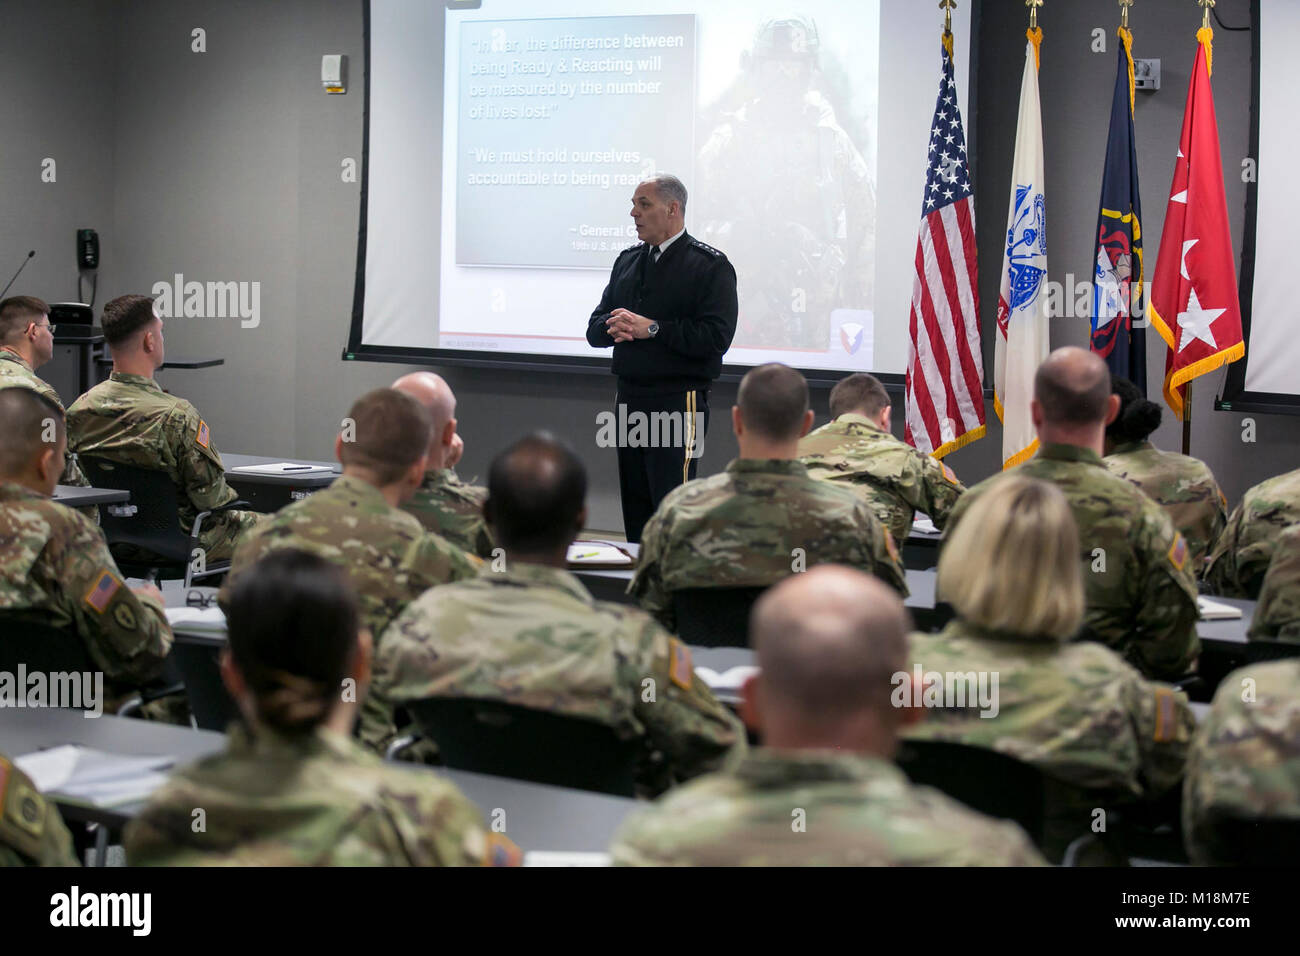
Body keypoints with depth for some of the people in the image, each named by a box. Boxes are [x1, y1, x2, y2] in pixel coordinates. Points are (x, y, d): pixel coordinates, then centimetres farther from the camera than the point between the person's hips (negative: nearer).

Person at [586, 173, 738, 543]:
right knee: (635, 512, 11)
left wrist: (652, 329, -17)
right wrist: (613, 328, -8)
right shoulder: (628, 261, 17)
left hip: (679, 402, -7)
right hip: (629, 398, 7)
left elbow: (716, 337, -17)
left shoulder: (710, 266, -5)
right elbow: (595, 329, 16)